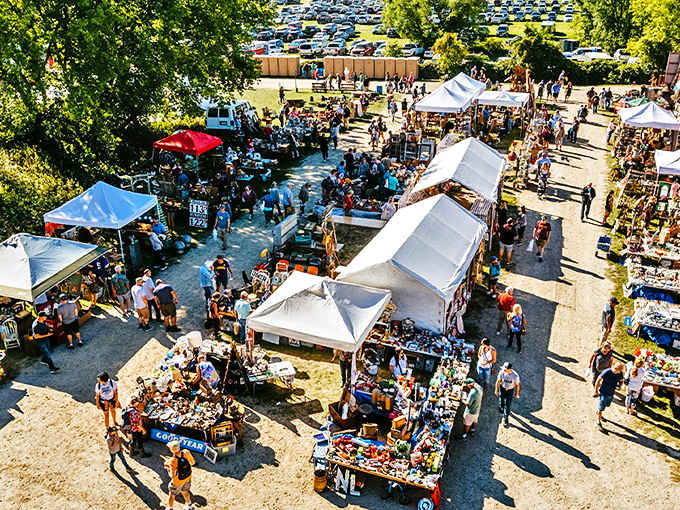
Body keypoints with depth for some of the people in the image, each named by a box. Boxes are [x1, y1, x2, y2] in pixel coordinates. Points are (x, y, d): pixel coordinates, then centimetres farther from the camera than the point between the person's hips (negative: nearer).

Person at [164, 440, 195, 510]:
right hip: (188, 478, 5)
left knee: (171, 495, 24)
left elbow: (172, 476, -30)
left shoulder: (172, 461, -35)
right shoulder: (186, 453, -24)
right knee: (184, 491, 33)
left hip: (178, 481, -5)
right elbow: (193, 462, -7)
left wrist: (167, 468, -16)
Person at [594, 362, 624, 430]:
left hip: (611, 393, 6)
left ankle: (599, 412, 54)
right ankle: (599, 422, 18)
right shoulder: (606, 372, -28)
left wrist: (619, 385, -17)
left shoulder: (620, 373, -14)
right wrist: (596, 391, -12)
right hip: (603, 392, -5)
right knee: (601, 408, 1)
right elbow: (598, 381, -18)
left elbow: (621, 380, 7)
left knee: (607, 405, 25)